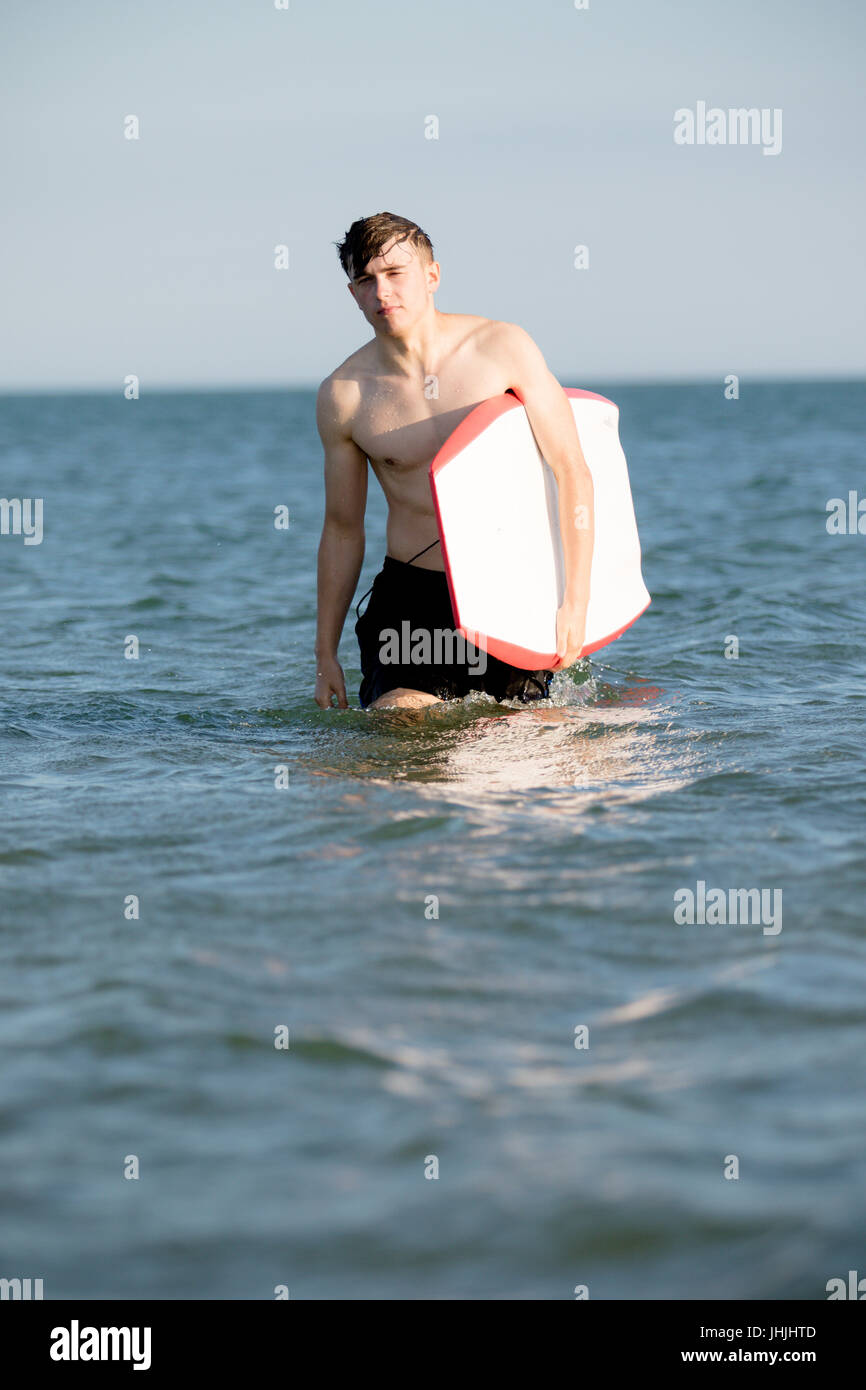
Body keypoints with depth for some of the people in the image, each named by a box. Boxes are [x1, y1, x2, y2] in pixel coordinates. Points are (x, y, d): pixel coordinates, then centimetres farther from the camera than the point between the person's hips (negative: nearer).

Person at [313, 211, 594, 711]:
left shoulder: (503, 348, -6)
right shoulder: (342, 395, -2)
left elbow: (573, 472, -4)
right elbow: (342, 530, 9)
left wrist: (576, 602, -12)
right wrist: (325, 654, 11)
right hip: (411, 600, 0)